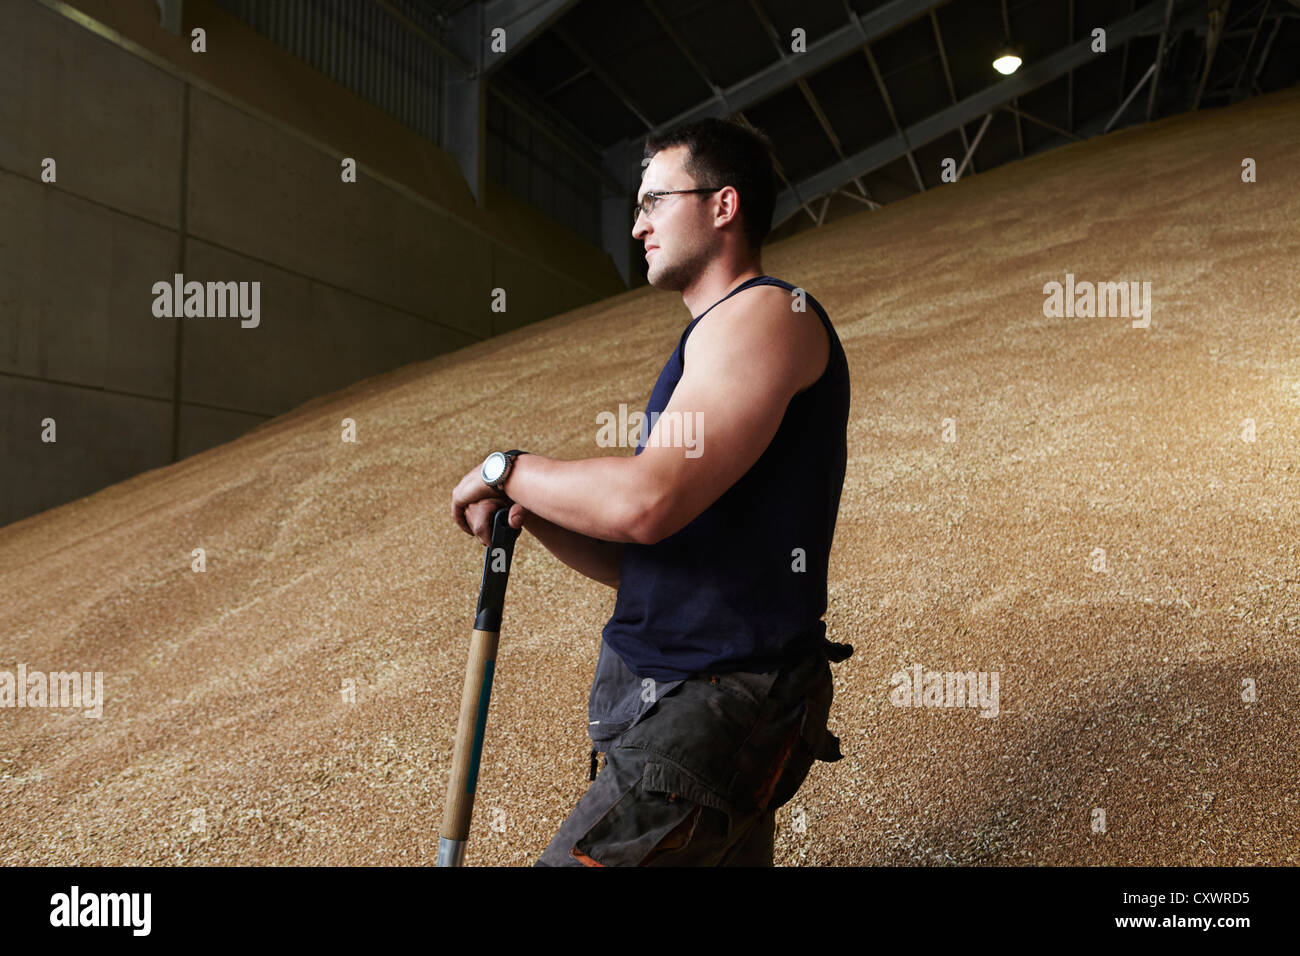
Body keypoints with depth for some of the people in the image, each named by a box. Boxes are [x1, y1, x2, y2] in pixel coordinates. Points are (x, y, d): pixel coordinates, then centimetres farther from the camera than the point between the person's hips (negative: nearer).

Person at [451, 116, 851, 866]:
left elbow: (648, 502, -25)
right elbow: (635, 562, 17)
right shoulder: (720, 337, 20)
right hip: (672, 702, 9)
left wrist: (508, 469, -9)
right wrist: (530, 509, 1)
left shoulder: (768, 312, -10)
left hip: (709, 719, -9)